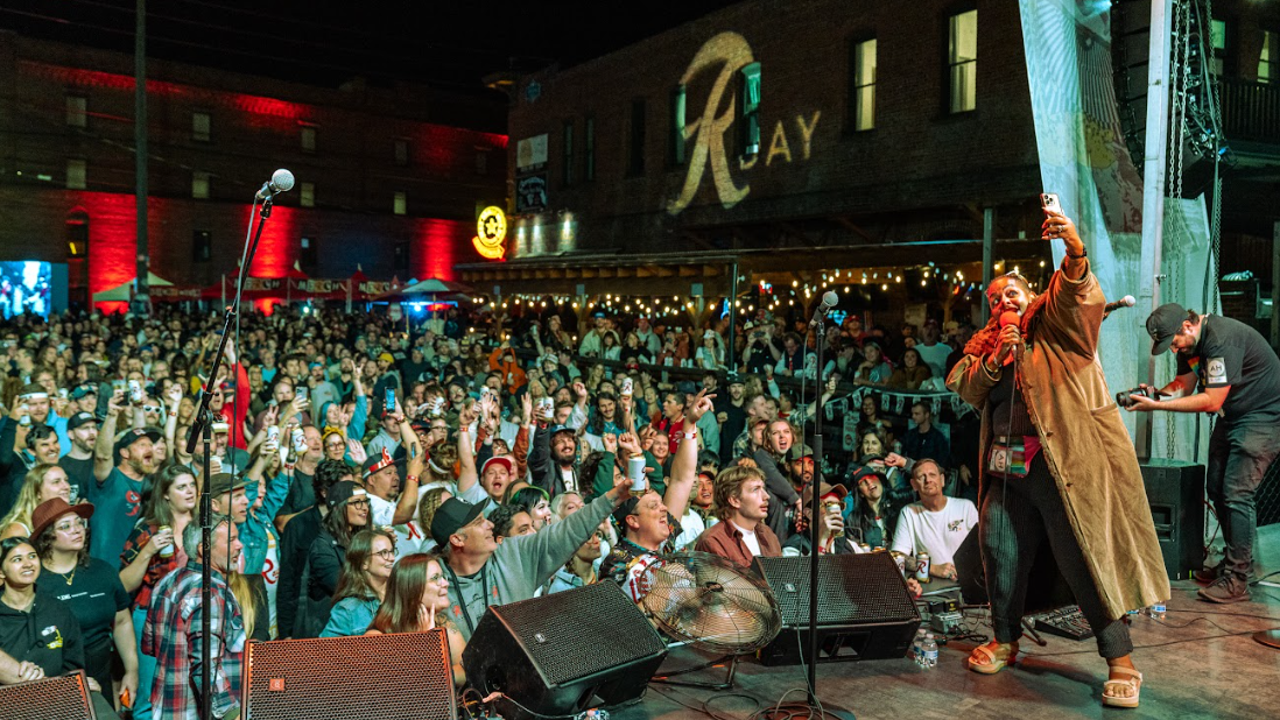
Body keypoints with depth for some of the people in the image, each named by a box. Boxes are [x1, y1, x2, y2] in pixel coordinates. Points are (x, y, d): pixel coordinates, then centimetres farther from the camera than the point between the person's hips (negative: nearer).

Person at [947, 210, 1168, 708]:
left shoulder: (1053, 321, 4)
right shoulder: (987, 342, 19)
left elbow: (1074, 292, -18)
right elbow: (967, 391, 8)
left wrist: (1074, 249, -39)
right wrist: (994, 360, -9)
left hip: (1063, 460, -5)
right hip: (1007, 463, 6)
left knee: (1086, 554, -7)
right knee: (998, 546, 7)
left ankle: (1121, 661, 2)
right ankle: (1005, 640, 26)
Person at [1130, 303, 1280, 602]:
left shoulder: (1221, 340, -29)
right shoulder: (1189, 342, 2)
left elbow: (1212, 401, -29)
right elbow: (1184, 385, 7)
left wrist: (1158, 406, -29)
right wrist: (1154, 394, -13)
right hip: (1231, 417, 10)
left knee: (1236, 494, -13)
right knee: (1216, 488, 10)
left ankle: (1237, 580, -7)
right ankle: (1235, 561, 24)